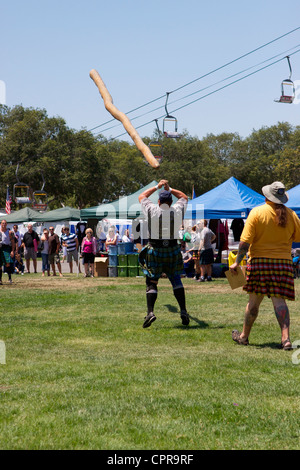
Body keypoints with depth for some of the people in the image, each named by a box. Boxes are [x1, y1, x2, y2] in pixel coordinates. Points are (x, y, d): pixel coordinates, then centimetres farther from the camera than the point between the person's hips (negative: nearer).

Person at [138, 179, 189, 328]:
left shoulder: (152, 210, -5)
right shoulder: (177, 211, 0)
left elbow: (141, 196, 15)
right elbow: (184, 197, 22)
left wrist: (157, 187, 21)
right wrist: (169, 189, 19)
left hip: (155, 250, -2)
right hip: (173, 250, 2)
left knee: (151, 282, 1)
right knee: (176, 281, 13)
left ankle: (150, 312, -15)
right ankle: (183, 311, 6)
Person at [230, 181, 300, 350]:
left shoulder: (257, 212, -5)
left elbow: (245, 241, -9)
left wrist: (237, 262, -4)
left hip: (260, 261, -2)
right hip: (283, 262, 2)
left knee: (254, 301, 8)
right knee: (279, 301, 0)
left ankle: (244, 336, 22)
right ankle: (286, 338, -13)